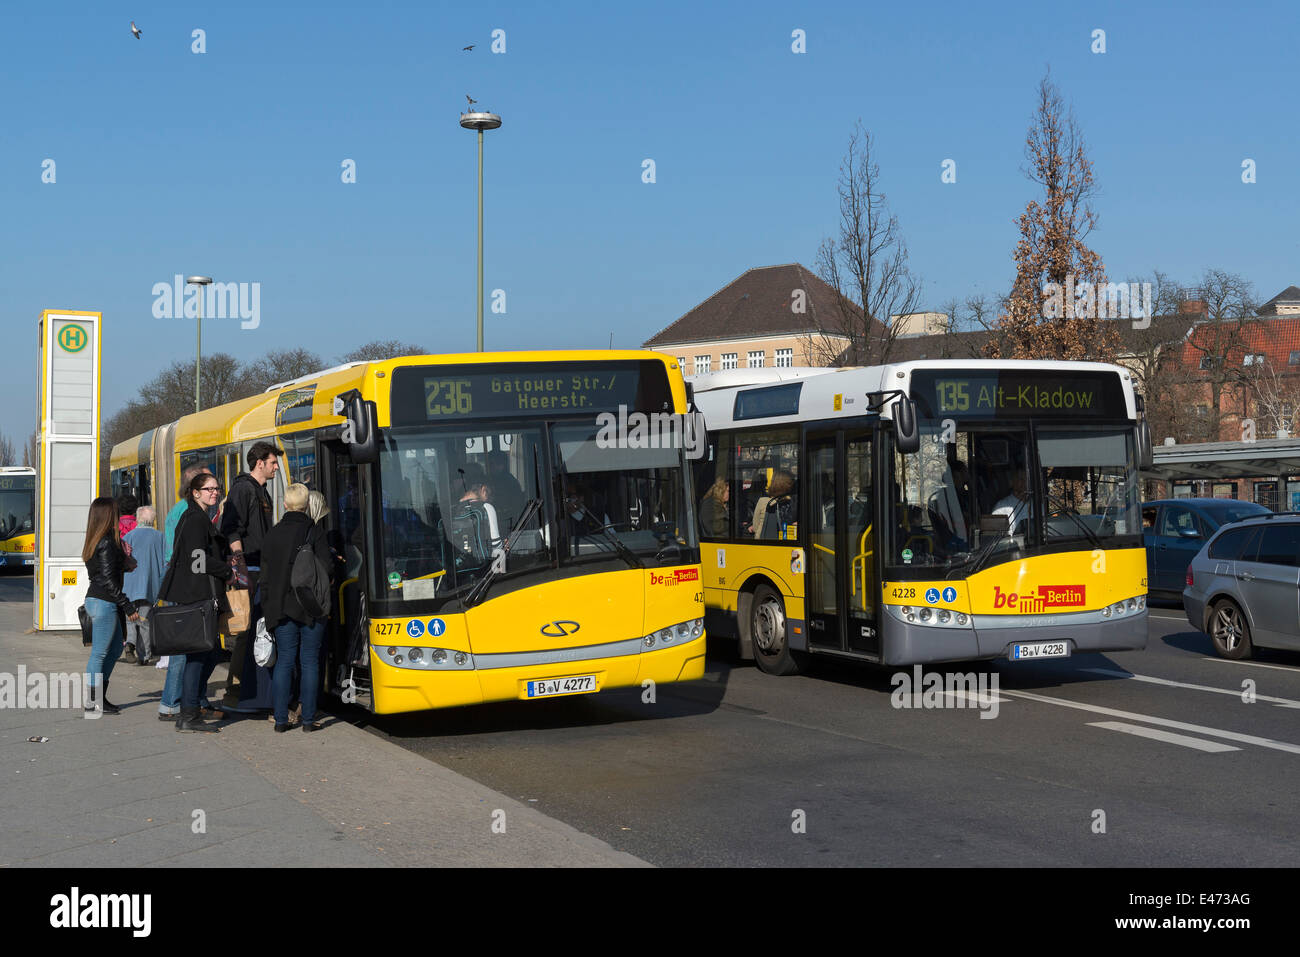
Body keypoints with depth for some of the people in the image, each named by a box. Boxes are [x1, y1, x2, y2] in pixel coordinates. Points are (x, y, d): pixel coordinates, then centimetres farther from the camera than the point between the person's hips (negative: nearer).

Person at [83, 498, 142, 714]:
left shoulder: (95, 541, 13)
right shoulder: (107, 543, -17)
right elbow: (108, 579, -19)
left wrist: (123, 555, 10)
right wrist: (128, 606, -18)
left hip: (94, 599, 10)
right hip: (103, 603, -10)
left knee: (115, 648, 17)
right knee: (99, 652, -3)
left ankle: (100, 697, 21)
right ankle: (92, 701, 4)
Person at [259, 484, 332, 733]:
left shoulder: (271, 535, 7)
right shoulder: (314, 532, -6)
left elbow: (265, 577, 10)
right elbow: (326, 569, -10)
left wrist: (269, 610, 15)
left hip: (281, 608, 3)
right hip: (311, 607, -3)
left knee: (284, 661, 7)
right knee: (309, 661, 2)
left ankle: (281, 719, 5)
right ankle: (308, 719, 3)